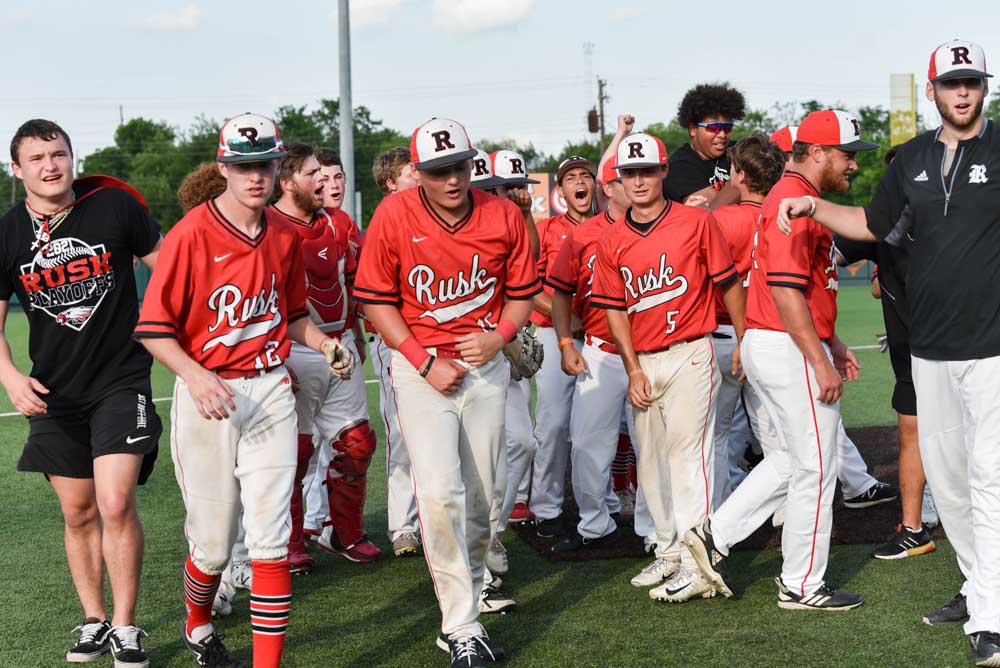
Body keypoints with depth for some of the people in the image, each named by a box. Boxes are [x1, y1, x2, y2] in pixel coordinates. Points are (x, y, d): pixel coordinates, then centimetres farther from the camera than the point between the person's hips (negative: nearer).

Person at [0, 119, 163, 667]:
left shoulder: (115, 204, -8)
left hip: (121, 381, -3)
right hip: (54, 392, 3)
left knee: (116, 504, -13)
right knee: (78, 513, 11)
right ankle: (93, 620, 27)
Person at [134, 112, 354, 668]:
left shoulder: (286, 236, 7)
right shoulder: (191, 235, -11)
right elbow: (154, 328, -10)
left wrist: (324, 342, 2)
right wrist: (195, 375, -26)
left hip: (271, 390, 4)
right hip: (207, 396, -3)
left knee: (271, 538, -4)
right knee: (214, 543, 7)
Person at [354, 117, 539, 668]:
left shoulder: (504, 216, -5)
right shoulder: (394, 216, -11)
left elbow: (521, 292, 7)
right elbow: (375, 300, -6)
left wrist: (498, 337, -12)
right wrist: (424, 361, -12)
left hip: (487, 365, 3)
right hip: (421, 364, -3)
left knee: (480, 495, 10)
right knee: (439, 492, -14)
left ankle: (468, 588, 32)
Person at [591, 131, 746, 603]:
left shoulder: (696, 222, -4)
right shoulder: (612, 242, 7)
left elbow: (729, 283, 2)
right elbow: (615, 310, 7)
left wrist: (744, 343, 2)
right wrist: (633, 370, 0)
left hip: (689, 354, -5)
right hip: (643, 363, 5)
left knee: (688, 453, -11)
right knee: (650, 461, 10)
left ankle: (697, 569, -11)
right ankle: (668, 553, 23)